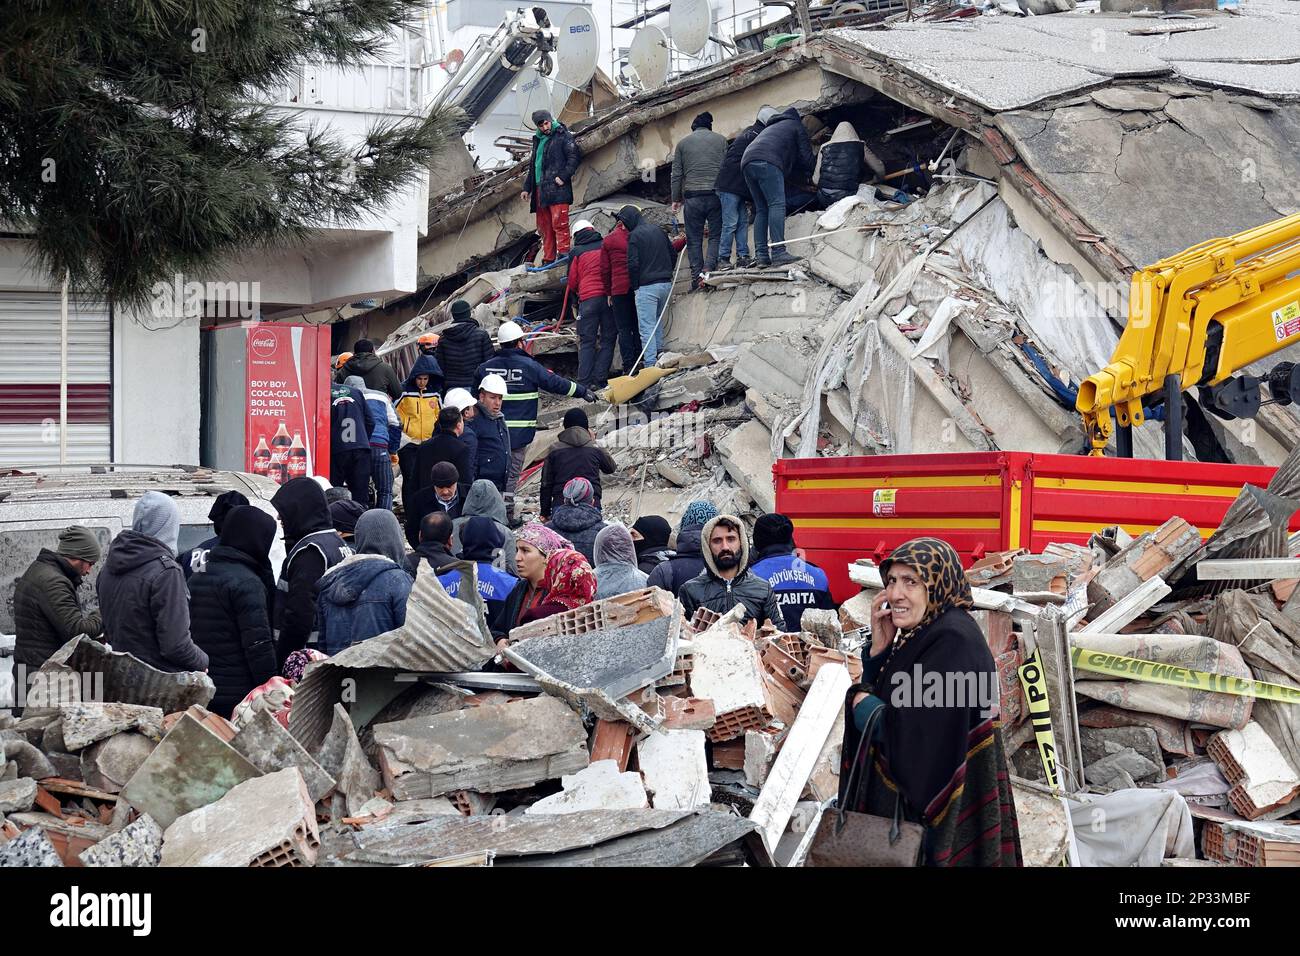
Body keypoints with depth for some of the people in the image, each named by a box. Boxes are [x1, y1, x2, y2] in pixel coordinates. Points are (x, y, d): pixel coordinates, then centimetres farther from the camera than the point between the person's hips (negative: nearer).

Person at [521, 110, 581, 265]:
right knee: (544, 227, 7)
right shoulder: (538, 140, 21)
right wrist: (527, 187, 25)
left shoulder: (563, 136, -1)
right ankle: (548, 260, 9)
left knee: (559, 223, -14)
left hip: (557, 188, -7)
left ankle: (563, 253, -14)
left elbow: (574, 157, -8)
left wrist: (563, 176, -15)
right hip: (540, 189, 7)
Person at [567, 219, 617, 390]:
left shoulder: (576, 252, 2)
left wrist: (575, 298, 26)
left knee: (587, 342, 3)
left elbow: (572, 282, 8)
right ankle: (600, 379, 1)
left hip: (588, 299, -2)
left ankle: (584, 381, -3)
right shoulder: (606, 246, 6)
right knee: (607, 339, 7)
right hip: (609, 297, 2)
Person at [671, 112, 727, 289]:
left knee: (694, 239, 4)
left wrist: (676, 198, 16)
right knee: (716, 235, 4)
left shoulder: (683, 143, 11)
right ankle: (709, 268, -17)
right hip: (716, 194, 0)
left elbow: (676, 174, 10)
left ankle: (696, 277, -2)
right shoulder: (720, 140, 10)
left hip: (692, 196, 0)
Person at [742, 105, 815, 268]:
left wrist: (801, 175, 38)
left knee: (761, 210, 9)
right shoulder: (797, 127, 20)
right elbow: (806, 157, 13)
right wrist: (809, 175, 30)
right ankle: (778, 252, -26)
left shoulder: (773, 127, 42)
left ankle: (762, 256, -1)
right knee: (777, 205, -13)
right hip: (767, 162, -8)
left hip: (747, 162, 8)